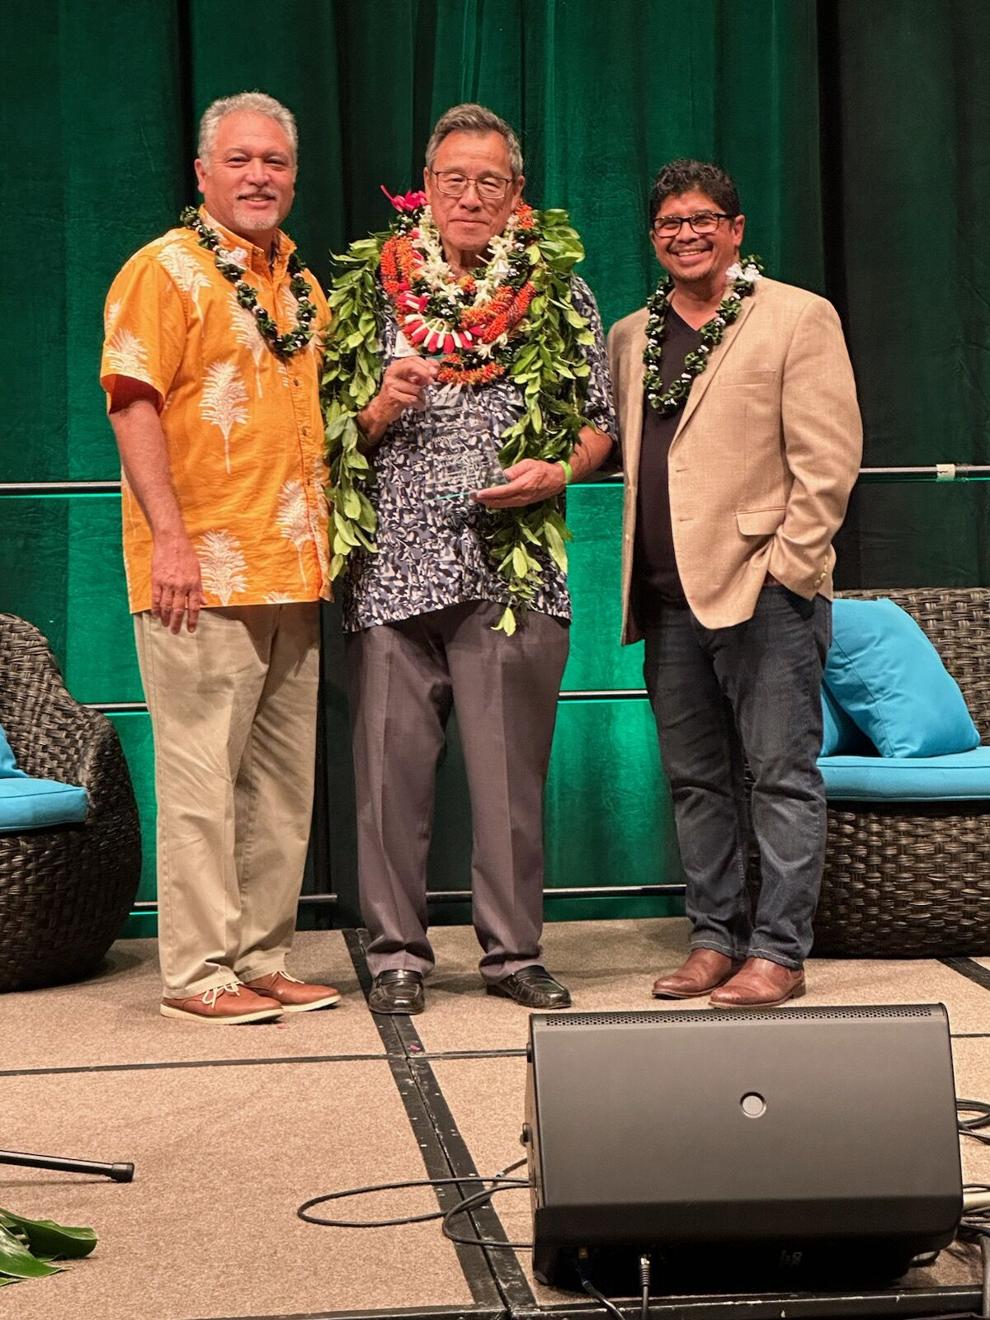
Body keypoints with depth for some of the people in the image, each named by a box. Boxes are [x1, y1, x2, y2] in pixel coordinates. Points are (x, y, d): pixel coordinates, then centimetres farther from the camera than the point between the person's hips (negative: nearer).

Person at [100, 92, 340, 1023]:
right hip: (203, 576, -7)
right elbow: (133, 404, -11)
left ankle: (260, 958, 19)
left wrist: (324, 541, 15)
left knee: (283, 780, 10)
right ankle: (197, 972, 3)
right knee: (201, 775, -5)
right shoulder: (165, 270, -3)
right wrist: (170, 535, -20)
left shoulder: (301, 284, 19)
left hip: (293, 574, 7)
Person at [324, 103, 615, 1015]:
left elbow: (600, 424, 14)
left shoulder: (559, 292, 11)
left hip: (515, 570, 0)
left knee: (511, 768, 1)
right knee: (392, 764, 1)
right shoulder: (372, 290, 11)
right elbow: (335, 433, 14)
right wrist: (381, 410, -7)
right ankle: (397, 952, 12)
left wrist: (556, 473, -5)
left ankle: (514, 951, 12)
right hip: (392, 566, 1)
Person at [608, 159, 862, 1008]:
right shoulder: (631, 338, 16)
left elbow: (828, 455, -6)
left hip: (763, 586, -6)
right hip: (669, 592, 6)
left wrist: (789, 559, -12)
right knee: (695, 779, 10)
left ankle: (778, 953, 1)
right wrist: (634, 569, 10)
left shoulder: (798, 318, 0)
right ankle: (715, 940, 18)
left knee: (781, 775, -3)